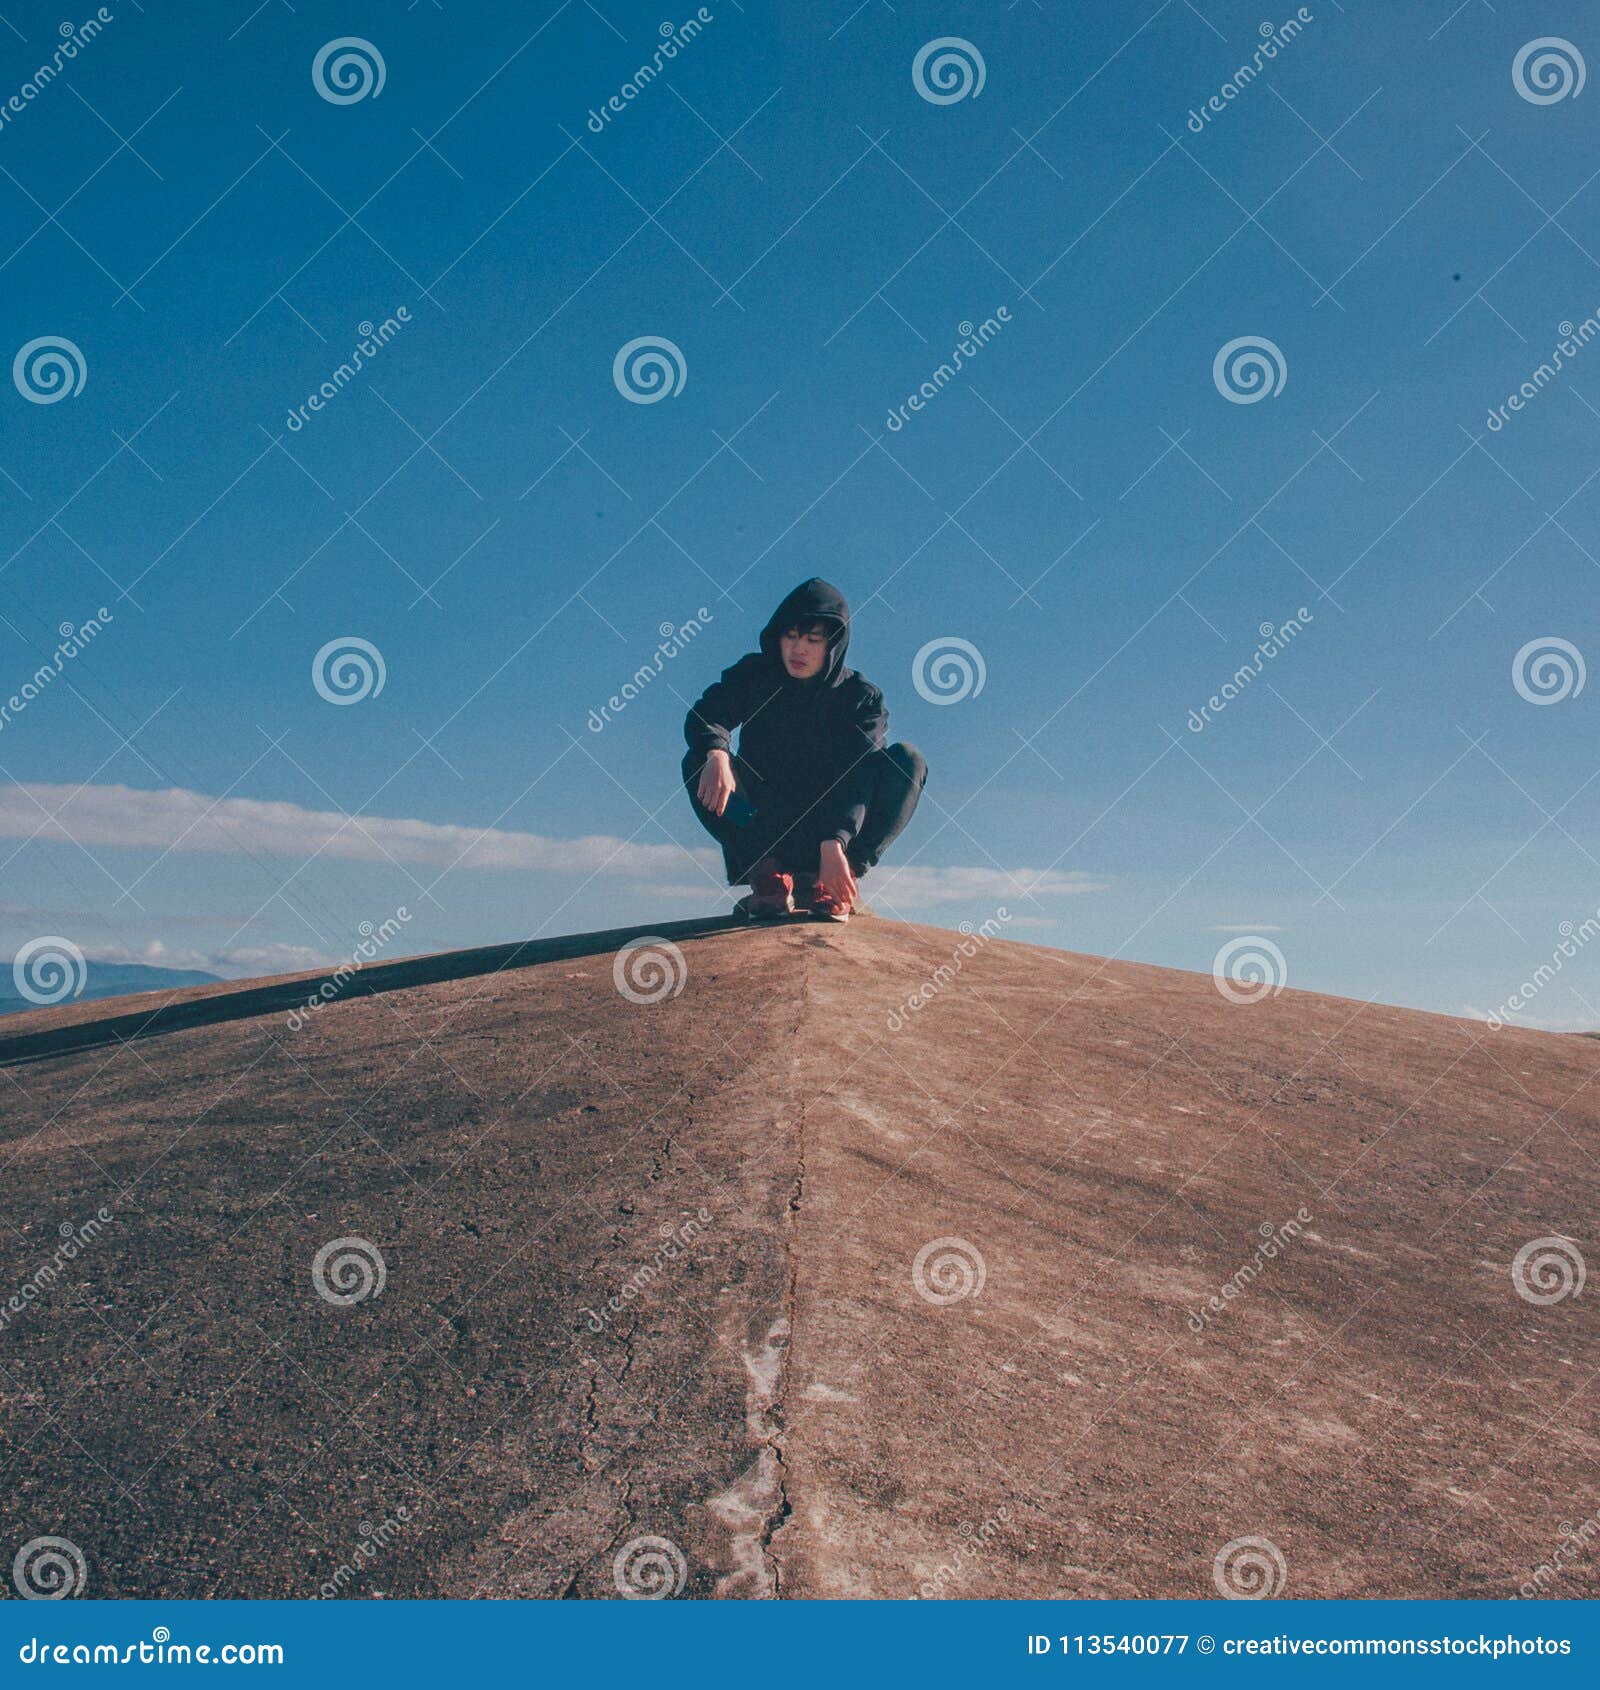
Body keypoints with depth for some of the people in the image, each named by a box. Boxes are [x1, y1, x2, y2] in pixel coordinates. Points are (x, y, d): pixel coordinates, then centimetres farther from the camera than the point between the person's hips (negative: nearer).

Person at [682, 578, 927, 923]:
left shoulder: (862, 697, -6)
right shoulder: (755, 674, 0)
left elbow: (857, 779, -21)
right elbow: (705, 715, -18)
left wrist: (833, 844, -38)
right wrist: (717, 754, -43)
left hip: (832, 827, -1)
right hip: (763, 827, 1)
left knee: (906, 761, -22)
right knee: (698, 762, -23)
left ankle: (829, 883, -23)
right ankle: (767, 873, -26)